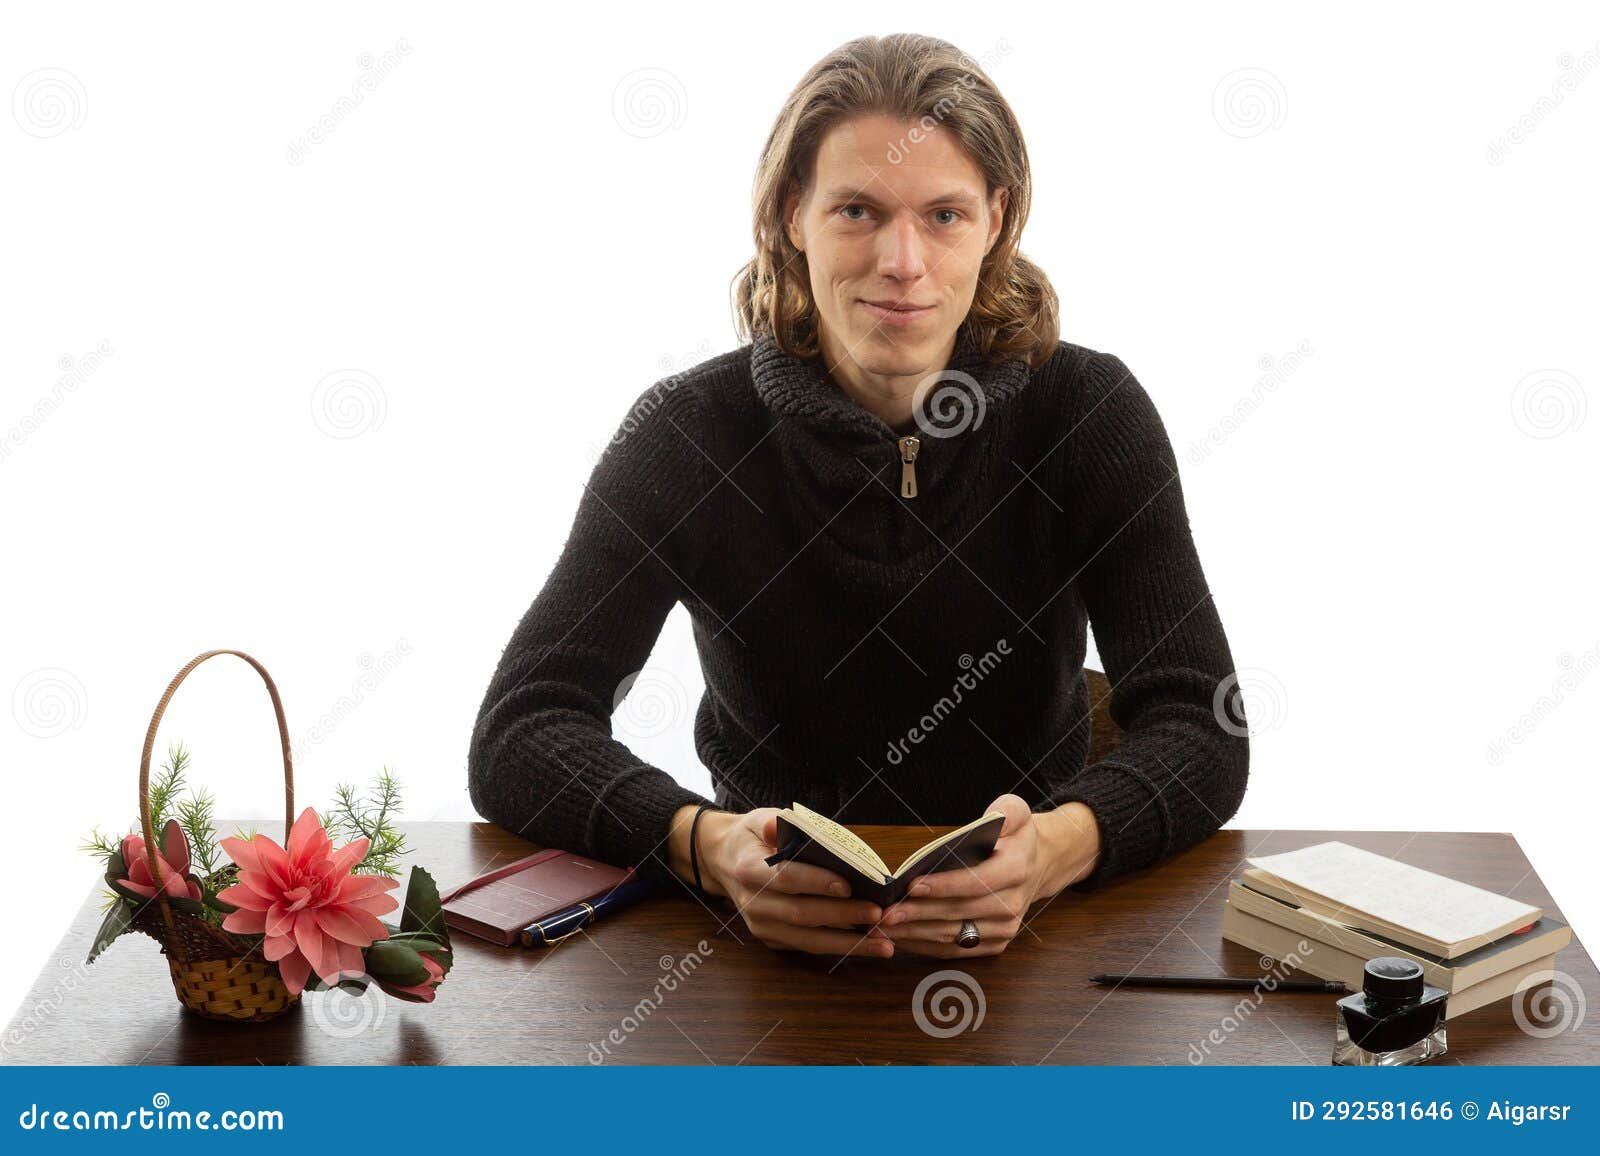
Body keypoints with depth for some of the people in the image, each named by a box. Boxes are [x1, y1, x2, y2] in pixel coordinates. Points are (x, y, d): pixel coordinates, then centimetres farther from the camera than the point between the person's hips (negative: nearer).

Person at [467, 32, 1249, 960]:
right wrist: (705, 844, -34)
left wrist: (1055, 848, -32)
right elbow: (516, 737, -14)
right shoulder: (687, 432, -7)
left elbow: (1202, 732, -10)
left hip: (1030, 929, 1)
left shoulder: (1088, 413, -5)